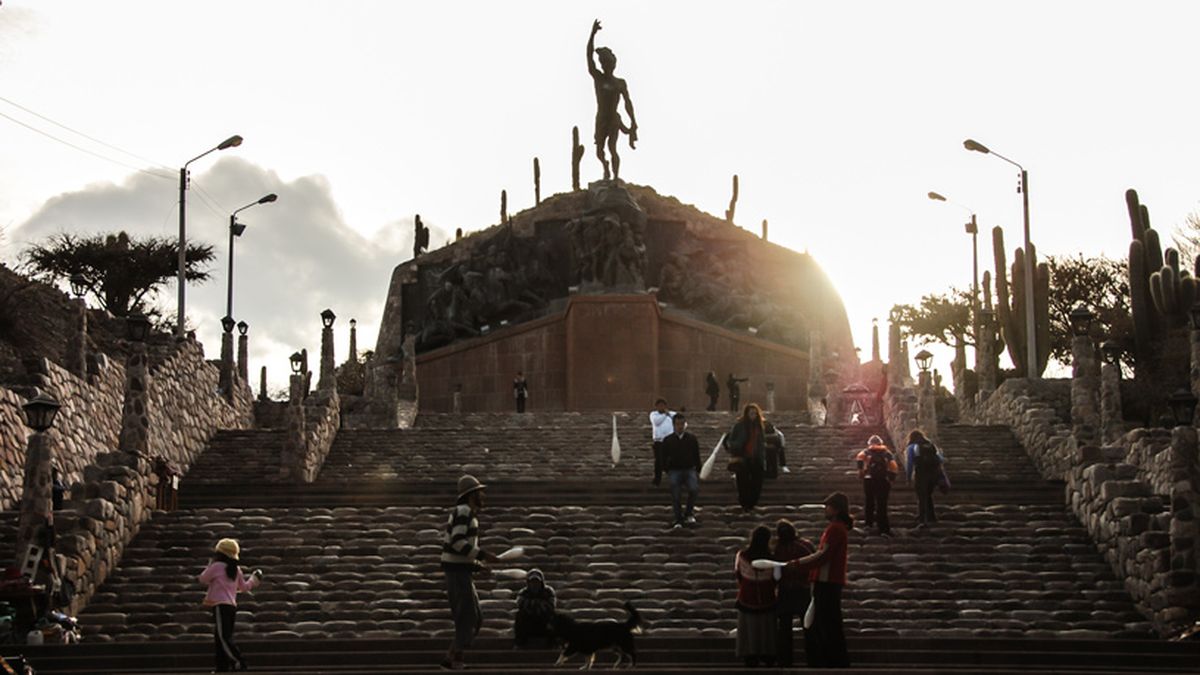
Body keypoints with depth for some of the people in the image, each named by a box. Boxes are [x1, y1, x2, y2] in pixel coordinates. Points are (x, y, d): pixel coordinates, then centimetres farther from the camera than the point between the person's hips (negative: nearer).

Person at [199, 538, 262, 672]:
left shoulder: (216, 566, -6)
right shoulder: (236, 569, 13)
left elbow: (203, 579, 5)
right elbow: (244, 587, 21)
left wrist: (210, 563, 15)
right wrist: (254, 580, 39)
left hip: (220, 605, -8)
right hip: (232, 606, 8)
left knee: (223, 637, -13)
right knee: (220, 639, 12)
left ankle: (238, 662, -26)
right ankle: (222, 668, 10)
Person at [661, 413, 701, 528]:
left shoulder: (692, 439, 7)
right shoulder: (668, 441, 5)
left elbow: (697, 457, 11)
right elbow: (664, 458, 8)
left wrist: (697, 471, 3)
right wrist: (667, 471, -2)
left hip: (690, 470, 0)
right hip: (674, 471, 0)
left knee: (694, 489, -25)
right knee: (675, 496, -5)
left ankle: (689, 513, -8)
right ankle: (678, 519, 7)